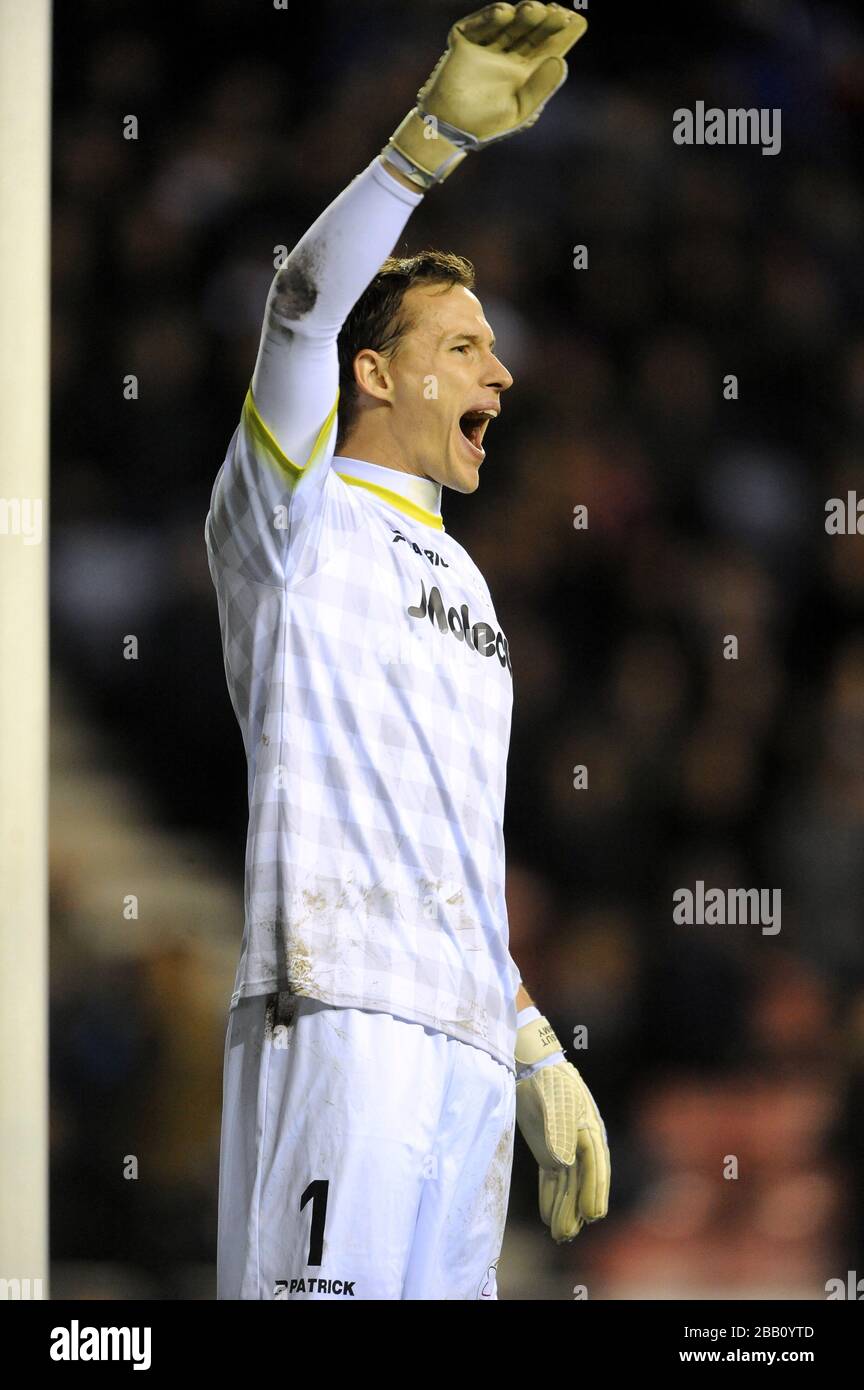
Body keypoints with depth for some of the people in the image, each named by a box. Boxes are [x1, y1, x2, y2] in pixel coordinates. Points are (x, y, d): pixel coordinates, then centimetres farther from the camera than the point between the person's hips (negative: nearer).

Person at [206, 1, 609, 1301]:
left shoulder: (461, 582, 28)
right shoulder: (294, 521, 6)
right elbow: (303, 310, -12)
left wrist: (541, 1056, 24)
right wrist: (435, 139, -23)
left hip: (469, 1046, 8)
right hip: (339, 1011, -8)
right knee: (322, 1295, -17)